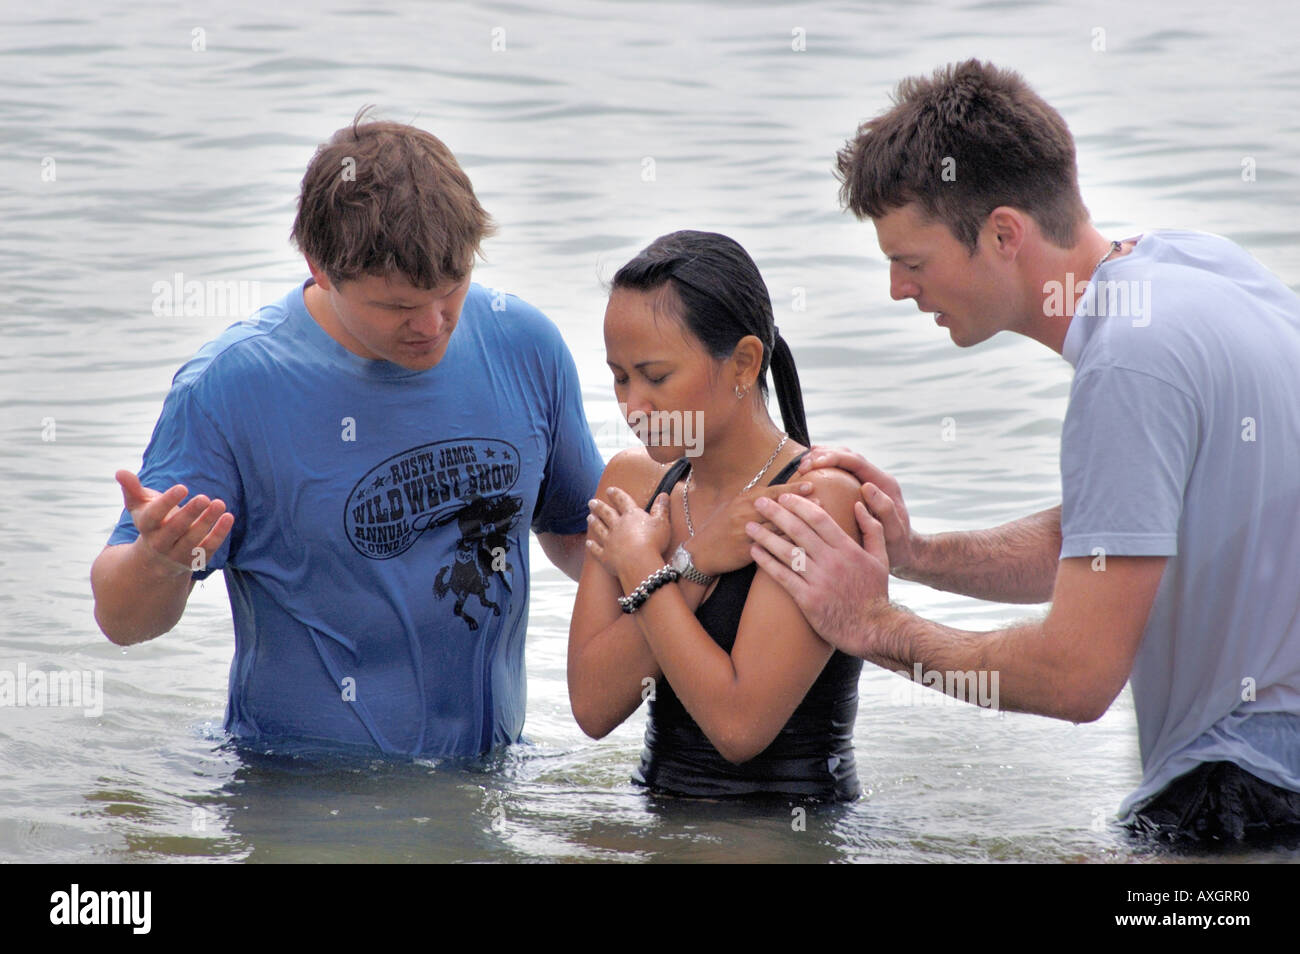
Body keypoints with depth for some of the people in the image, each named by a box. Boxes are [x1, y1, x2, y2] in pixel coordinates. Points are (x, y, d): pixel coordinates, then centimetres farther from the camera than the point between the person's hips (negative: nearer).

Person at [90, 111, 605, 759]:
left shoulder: (524, 346, 3)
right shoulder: (229, 386, -11)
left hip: (487, 785, 5)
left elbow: (575, 534, 20)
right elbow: (121, 619, -6)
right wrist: (158, 563, -29)